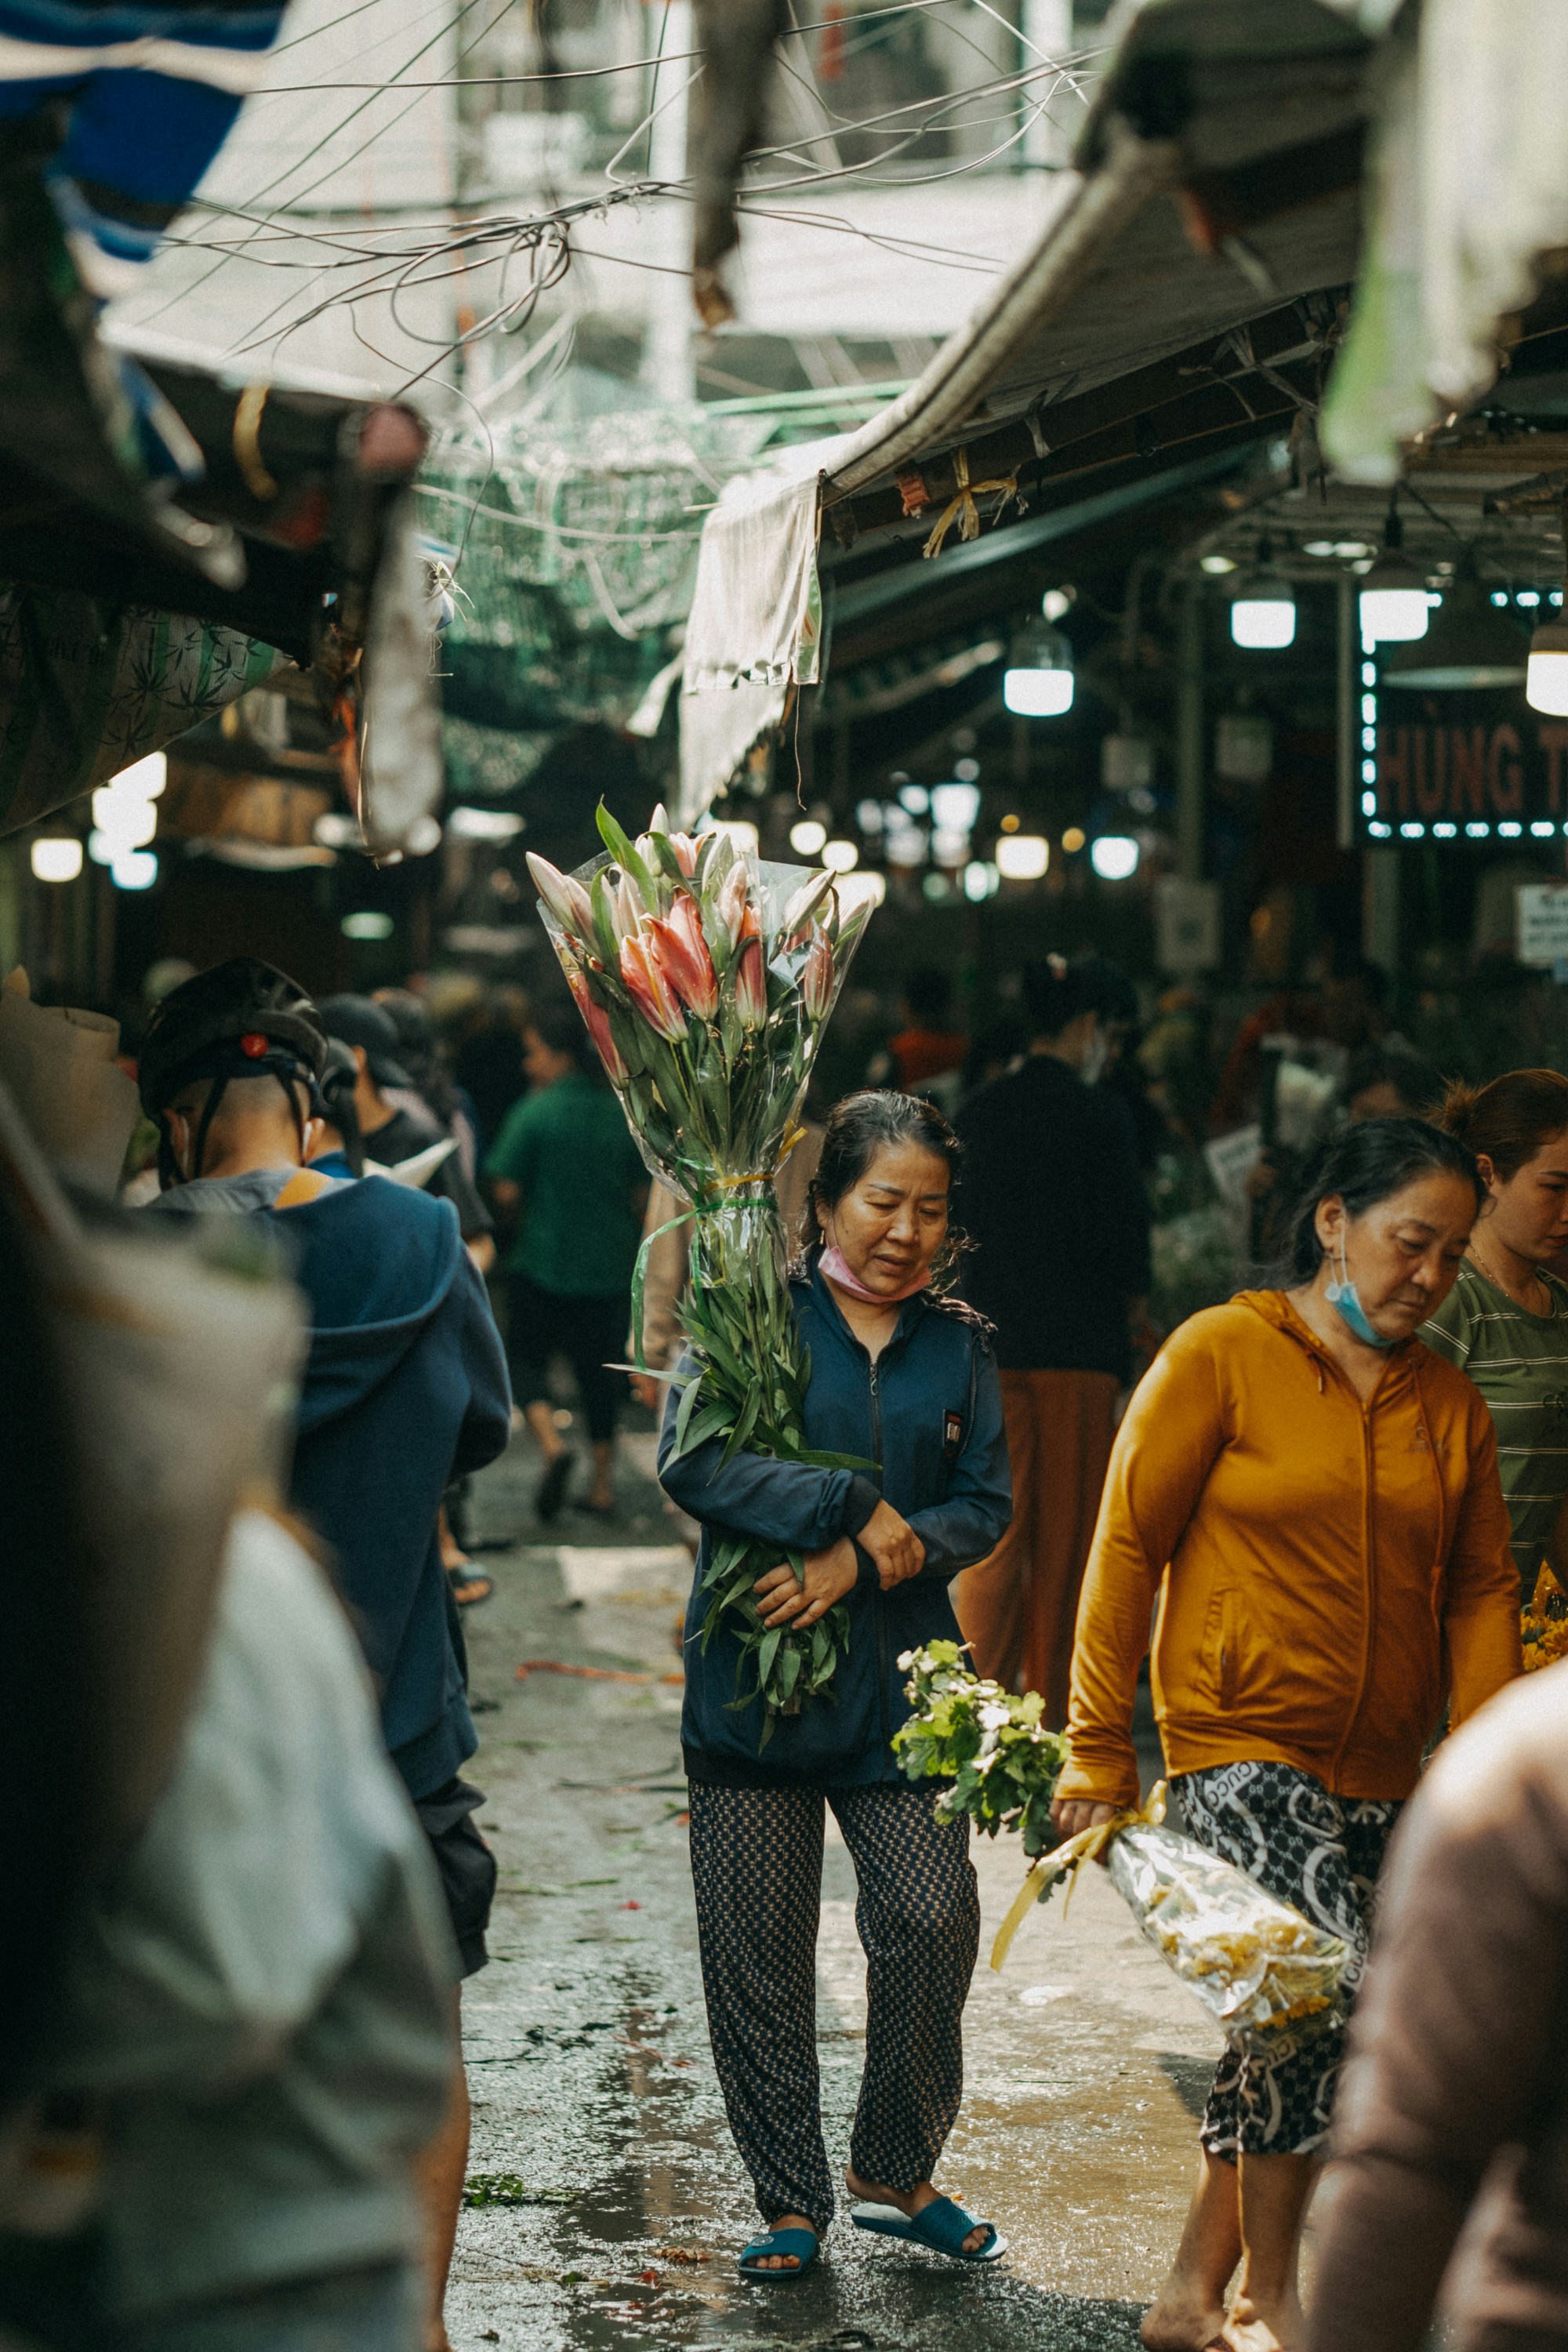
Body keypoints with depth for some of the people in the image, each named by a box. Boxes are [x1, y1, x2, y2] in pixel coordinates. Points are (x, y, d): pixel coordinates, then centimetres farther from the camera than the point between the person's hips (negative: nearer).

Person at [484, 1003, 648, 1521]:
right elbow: (641, 1194, 7)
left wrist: (529, 1214, 9)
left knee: (526, 1357, 9)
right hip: (608, 1264, 4)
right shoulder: (620, 1114, 3)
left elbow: (507, 1190, -12)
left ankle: (552, 1444, -17)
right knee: (597, 1370, 12)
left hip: (542, 1260, -4)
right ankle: (602, 1485, 14)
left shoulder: (533, 1114, -11)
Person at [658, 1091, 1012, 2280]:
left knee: (934, 1924, -4)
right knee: (758, 1950, 2)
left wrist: (859, 1567, -13)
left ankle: (897, 2174, 17)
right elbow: (693, 1462, -15)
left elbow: (983, 1504, 2)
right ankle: (792, 2201, 17)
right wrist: (857, 1508, -17)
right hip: (753, 1678, -2)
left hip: (903, 1683, 2)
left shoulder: (960, 1346, 9)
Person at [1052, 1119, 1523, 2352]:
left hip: (1379, 1774, 6)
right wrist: (1099, 1750, -6)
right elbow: (1128, 1547, -5)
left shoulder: (1449, 1403, 9)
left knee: (1290, 2022, 10)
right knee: (1335, 1981, -21)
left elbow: (1481, 1592, 12)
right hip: (1240, 1743, -6)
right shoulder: (1221, 1356, -6)